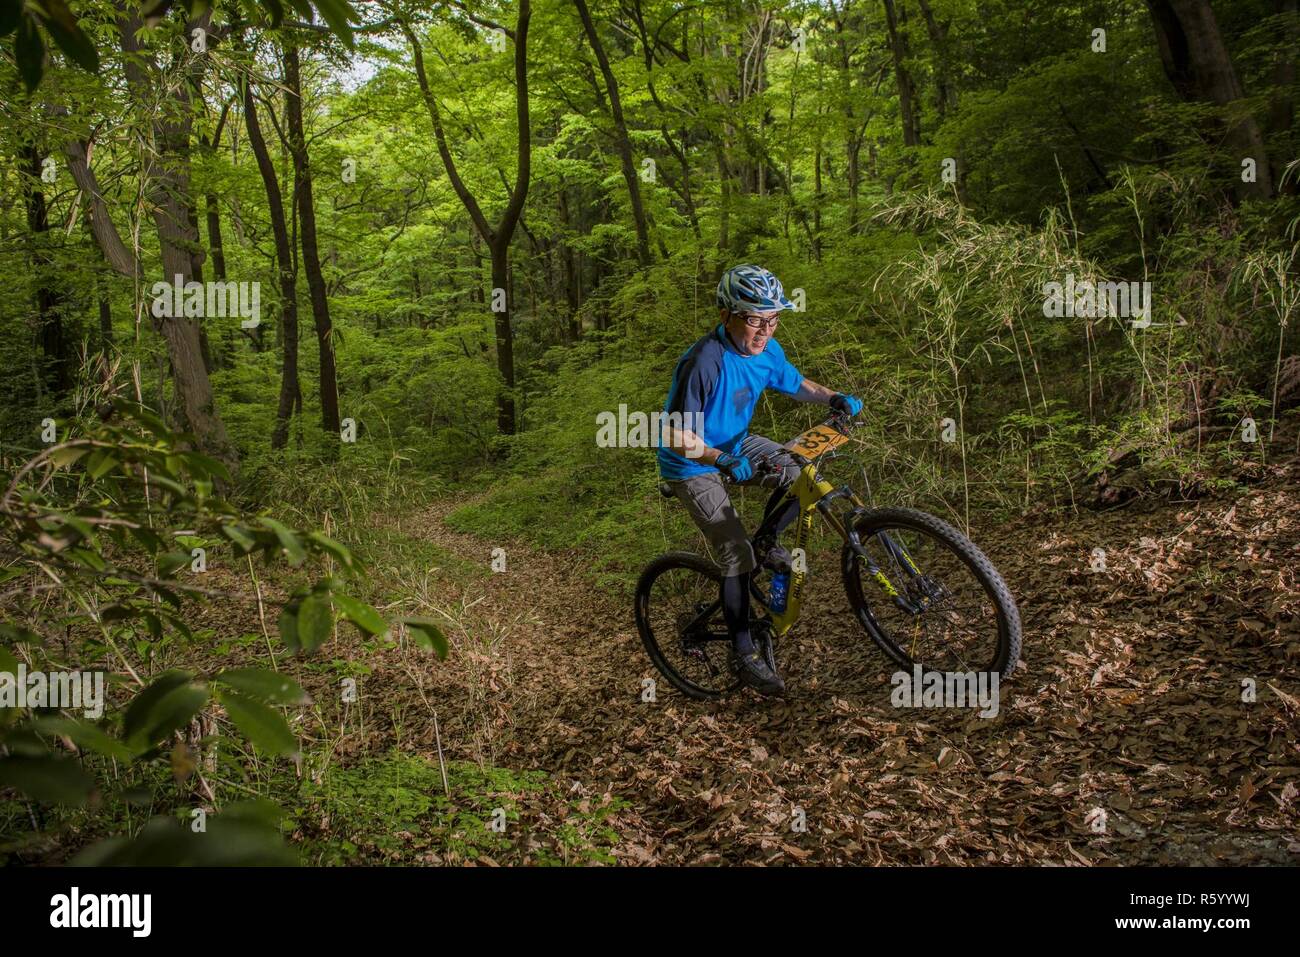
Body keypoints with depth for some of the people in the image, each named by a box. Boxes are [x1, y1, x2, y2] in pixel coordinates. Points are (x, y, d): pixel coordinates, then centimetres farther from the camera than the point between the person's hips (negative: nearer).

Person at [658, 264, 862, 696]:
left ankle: (767, 543, 18)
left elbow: (795, 383, 11)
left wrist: (835, 398, -7)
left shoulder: (766, 350, -8)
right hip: (693, 466, -7)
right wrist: (724, 461, -46)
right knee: (738, 558, -12)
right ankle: (746, 656, 2)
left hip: (734, 444, 7)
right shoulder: (705, 362, -32)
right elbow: (677, 434, -31)